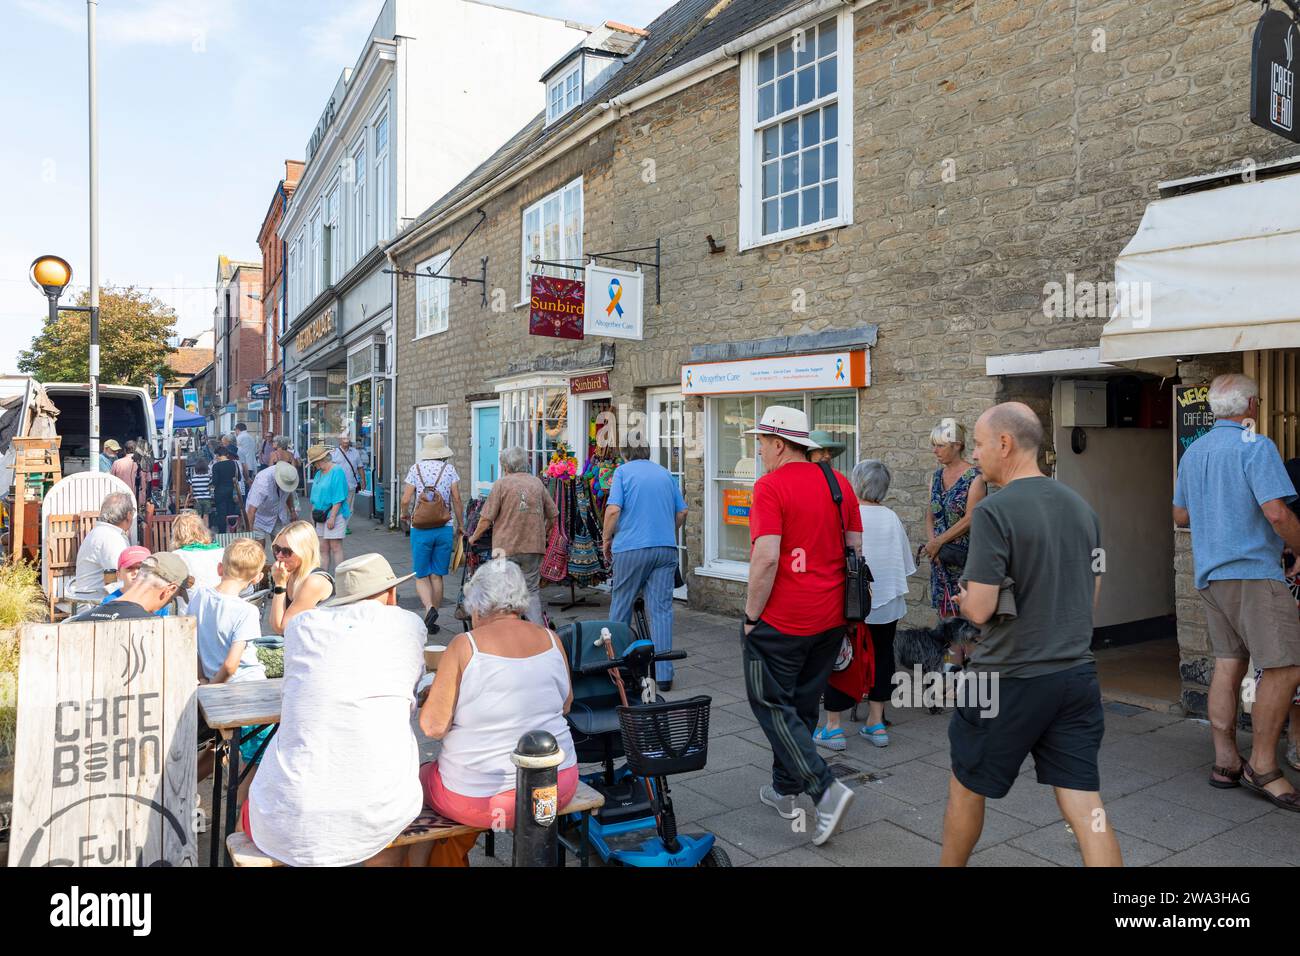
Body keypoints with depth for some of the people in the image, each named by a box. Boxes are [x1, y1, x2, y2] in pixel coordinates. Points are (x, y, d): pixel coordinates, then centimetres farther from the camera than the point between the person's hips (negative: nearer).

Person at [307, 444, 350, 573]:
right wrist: (313, 513, 19)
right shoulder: (319, 473, 15)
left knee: (335, 547, -7)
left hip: (335, 514, -8)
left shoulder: (337, 472, -12)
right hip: (321, 516, 8)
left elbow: (338, 499, -17)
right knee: (323, 548, 10)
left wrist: (332, 517, -20)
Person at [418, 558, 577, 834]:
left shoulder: (465, 645, -14)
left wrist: (431, 696, 6)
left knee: (421, 773, 23)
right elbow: (566, 704, 11)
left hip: (482, 799, -5)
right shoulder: (550, 640, -2)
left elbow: (434, 726, -13)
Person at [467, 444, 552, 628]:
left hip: (506, 546, -3)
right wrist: (544, 534, 30)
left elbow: (486, 518, -7)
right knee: (532, 590, 10)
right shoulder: (537, 482, 8)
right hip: (533, 546, 3)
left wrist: (474, 537, 10)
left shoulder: (501, 484, -5)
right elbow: (553, 515, 13)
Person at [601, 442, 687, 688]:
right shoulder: (666, 473, 15)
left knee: (620, 606, 11)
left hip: (631, 548, -3)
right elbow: (682, 513, 15)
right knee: (662, 608, 2)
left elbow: (613, 510, -10)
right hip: (666, 549, 3)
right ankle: (663, 674, 1)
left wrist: (607, 540, 2)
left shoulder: (623, 471, 2)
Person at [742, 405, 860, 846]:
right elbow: (855, 546, 10)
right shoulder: (839, 482, 6)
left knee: (771, 704, 6)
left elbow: (766, 558, -22)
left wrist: (751, 615, -11)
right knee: (802, 704, 18)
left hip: (781, 620, -7)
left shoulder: (770, 486, -15)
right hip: (831, 618, 7)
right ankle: (784, 789, 31)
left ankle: (826, 789, -4)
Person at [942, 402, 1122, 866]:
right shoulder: (1081, 506, 6)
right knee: (1085, 805, 9)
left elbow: (981, 609, -19)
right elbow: (1090, 593, 15)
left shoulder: (994, 511, -17)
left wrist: (963, 599, 2)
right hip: (1077, 675, 6)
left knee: (966, 787, 15)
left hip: (1010, 680, -6)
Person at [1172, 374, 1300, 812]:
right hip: (1251, 570, -8)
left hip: (1209, 574, 9)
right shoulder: (1256, 447, -10)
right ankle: (1263, 766, -2)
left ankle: (1225, 762, 14)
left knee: (1228, 664, 11)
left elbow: (1180, 515, 22)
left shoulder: (1193, 451, 15)